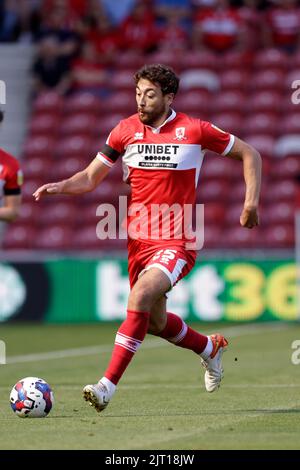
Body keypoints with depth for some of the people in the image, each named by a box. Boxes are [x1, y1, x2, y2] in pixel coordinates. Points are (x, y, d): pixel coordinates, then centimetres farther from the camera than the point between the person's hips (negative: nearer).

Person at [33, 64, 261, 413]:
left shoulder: (194, 131, -5)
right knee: (156, 322, 14)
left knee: (140, 297, -27)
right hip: (139, 239, 5)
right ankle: (209, 348, 46)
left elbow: (249, 154, 6)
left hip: (178, 242, -5)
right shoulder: (126, 131, 2)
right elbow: (90, 178, 7)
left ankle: (108, 385, -27)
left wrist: (251, 200, -5)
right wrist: (61, 186, -13)